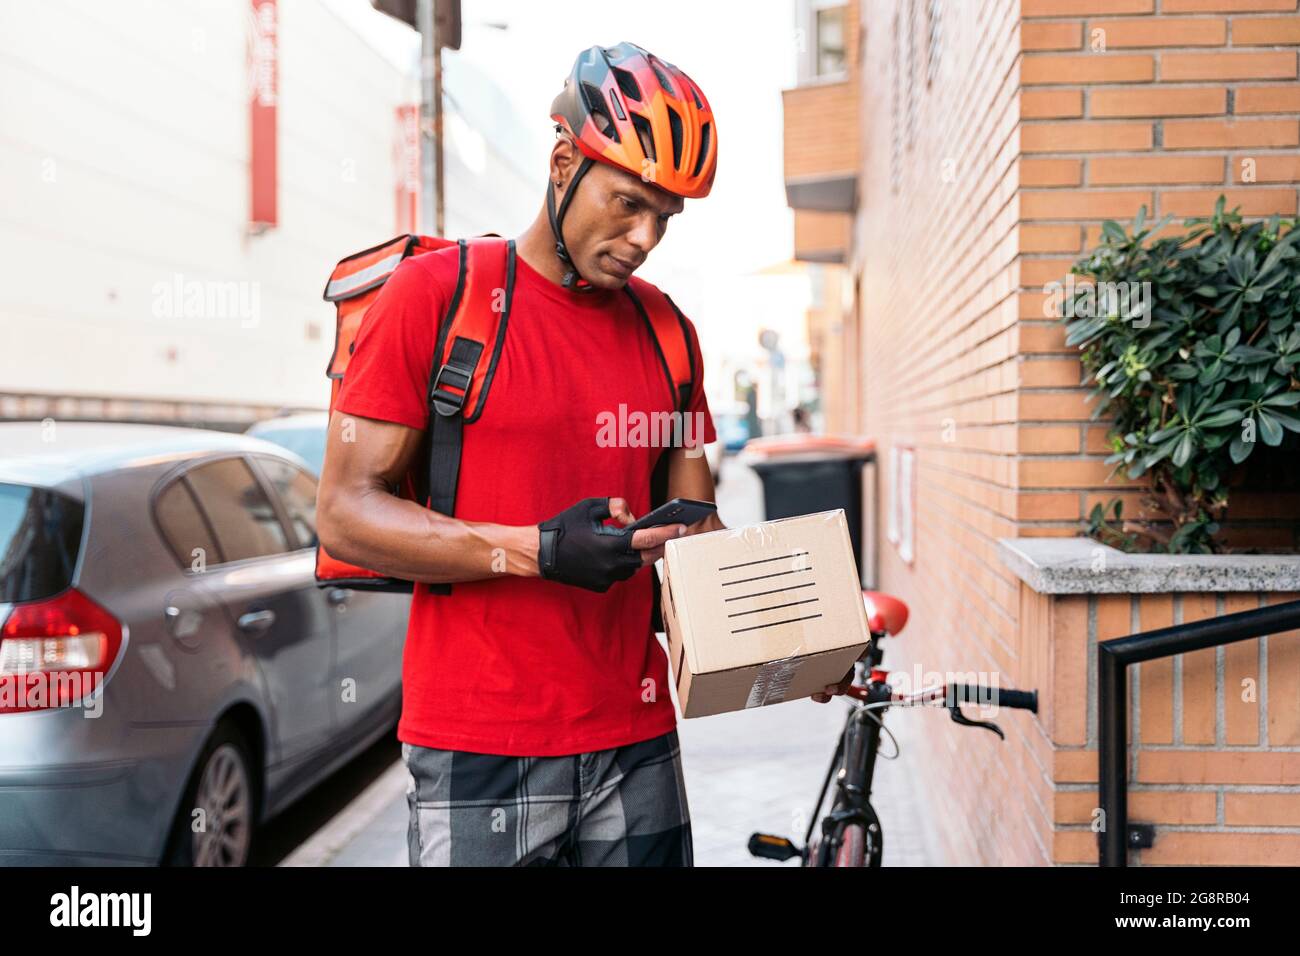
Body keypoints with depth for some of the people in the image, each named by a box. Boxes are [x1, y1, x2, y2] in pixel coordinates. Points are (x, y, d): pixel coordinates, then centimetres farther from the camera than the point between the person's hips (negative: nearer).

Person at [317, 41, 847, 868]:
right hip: (479, 754, -4)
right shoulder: (434, 295, -6)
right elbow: (345, 513, -9)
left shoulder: (666, 333, 9)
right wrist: (537, 550, -21)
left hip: (636, 743, 5)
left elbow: (693, 526, 13)